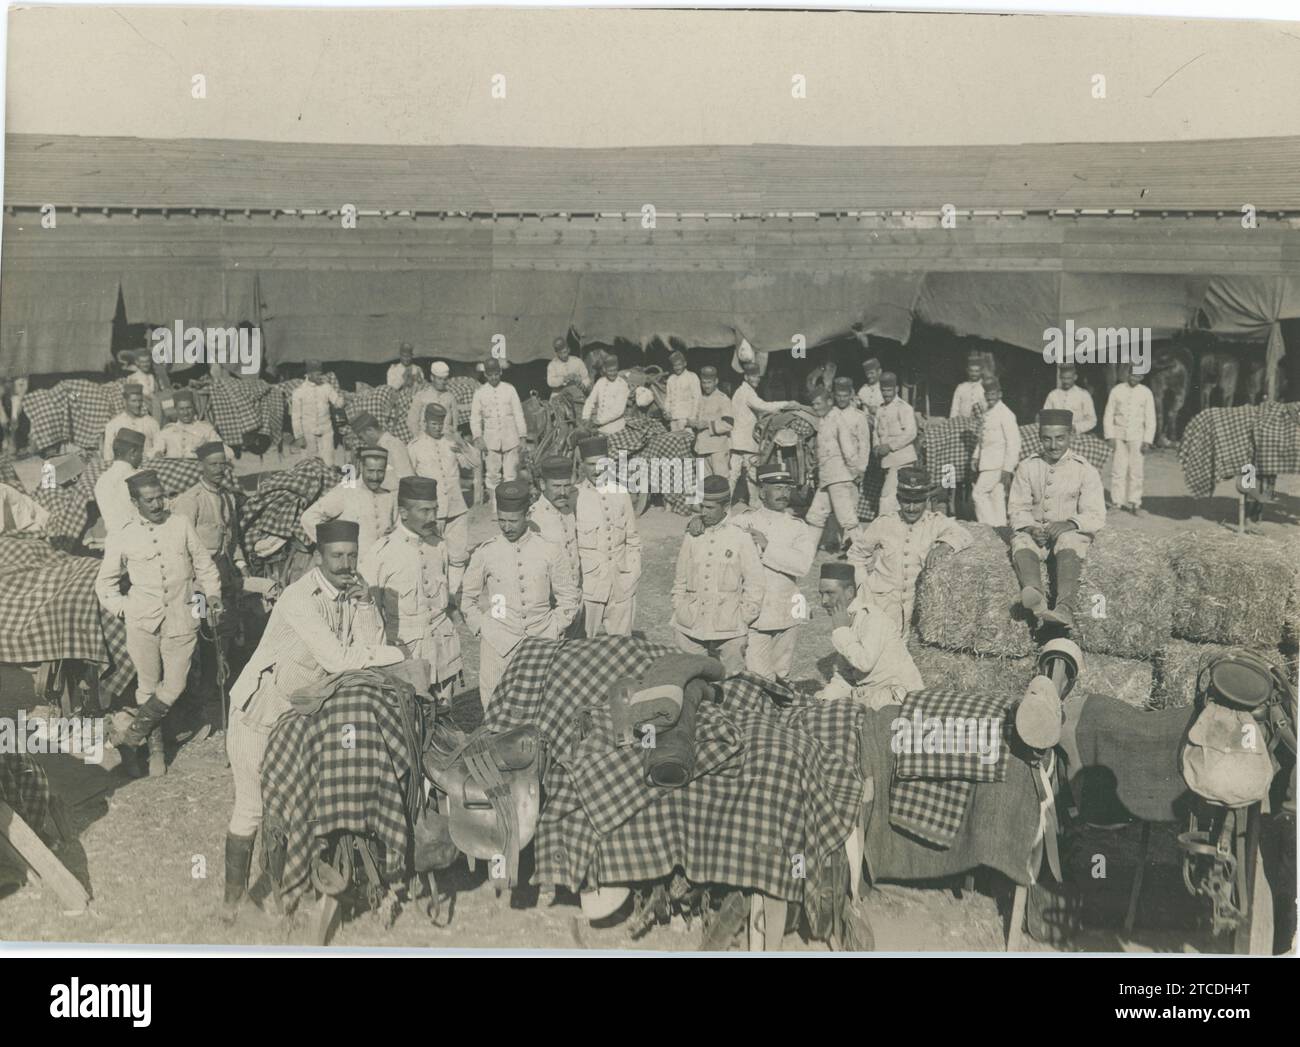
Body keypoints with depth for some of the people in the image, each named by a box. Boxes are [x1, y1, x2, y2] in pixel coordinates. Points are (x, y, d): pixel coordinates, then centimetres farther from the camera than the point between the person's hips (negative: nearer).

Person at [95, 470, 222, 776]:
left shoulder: (181, 524, 3)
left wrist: (212, 593, 3)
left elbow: (203, 564, 13)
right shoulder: (121, 537, 1)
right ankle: (155, 747, 25)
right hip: (143, 622, 0)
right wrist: (123, 608, 2)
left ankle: (139, 728, 26)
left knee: (174, 687, 0)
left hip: (181, 621, 0)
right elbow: (105, 582, 13)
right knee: (147, 686, 9)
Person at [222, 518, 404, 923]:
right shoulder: (300, 598, -27)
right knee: (251, 806, 1)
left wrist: (365, 602, -23)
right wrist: (397, 654, -23)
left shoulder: (354, 589, -5)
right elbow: (337, 659, -33)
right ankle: (234, 892, 18)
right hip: (259, 710, -6)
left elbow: (370, 648, -9)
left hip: (304, 708, 7)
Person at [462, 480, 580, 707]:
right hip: (498, 646, 0)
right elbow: (468, 598, 13)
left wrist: (553, 631, 3)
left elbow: (569, 596, 10)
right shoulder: (485, 554, 1)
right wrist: (480, 629, 3)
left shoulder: (549, 551, 1)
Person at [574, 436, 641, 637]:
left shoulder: (621, 494, 8)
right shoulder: (574, 496, -4)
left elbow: (633, 538, 14)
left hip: (622, 586, 3)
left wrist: (634, 573, 9)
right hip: (588, 583, -3)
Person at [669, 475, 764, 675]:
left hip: (728, 634, -2)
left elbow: (754, 586, 2)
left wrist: (741, 622, 0)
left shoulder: (741, 538, -1)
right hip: (689, 631, 2)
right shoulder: (691, 538, 7)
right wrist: (678, 616, 7)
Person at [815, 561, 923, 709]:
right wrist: (825, 696, -5)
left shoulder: (872, 618, -17)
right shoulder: (844, 620, 8)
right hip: (866, 691, 8)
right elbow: (843, 675, 12)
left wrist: (841, 630, -21)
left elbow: (865, 662, -31)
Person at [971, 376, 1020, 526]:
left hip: (998, 464, -8)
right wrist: (975, 457, 13)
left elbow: (1013, 442, -16)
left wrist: (1007, 469, -18)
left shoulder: (1005, 414, -13)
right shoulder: (987, 412, 13)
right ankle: (1000, 527, 17)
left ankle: (989, 526, -8)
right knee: (996, 496, 11)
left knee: (978, 493, -11)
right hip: (988, 463, 8)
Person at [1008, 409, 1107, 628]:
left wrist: (1069, 524, -25)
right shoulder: (1027, 467, 7)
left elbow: (1096, 516, -5)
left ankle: (1064, 608, -58)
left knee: (1069, 549, -36)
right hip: (1035, 530, 2)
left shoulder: (1085, 470, 0)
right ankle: (1034, 596, -60)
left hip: (1071, 530, -2)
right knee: (1022, 545, -31)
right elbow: (1017, 508, 4)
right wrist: (1031, 528, -18)